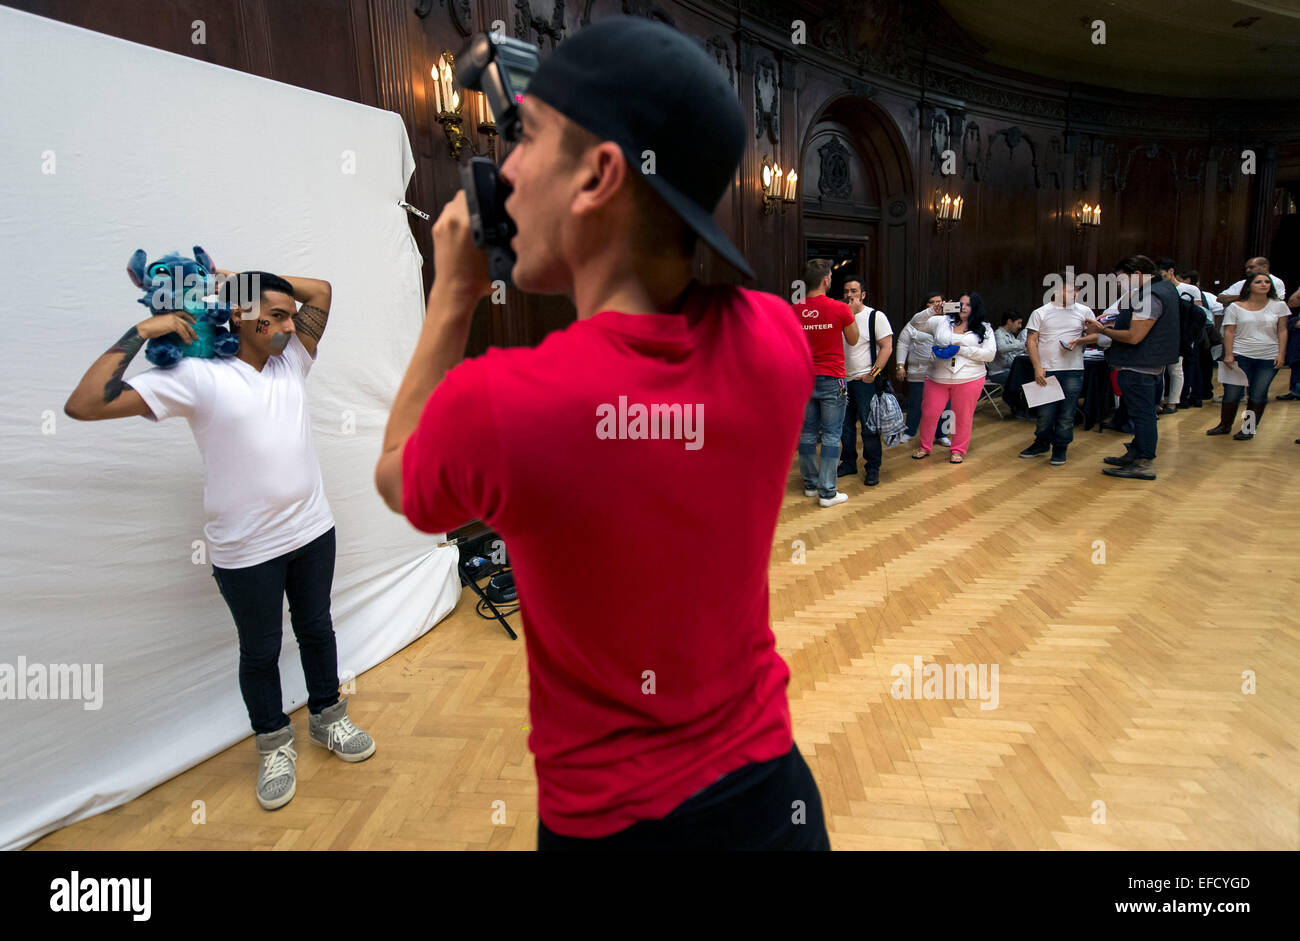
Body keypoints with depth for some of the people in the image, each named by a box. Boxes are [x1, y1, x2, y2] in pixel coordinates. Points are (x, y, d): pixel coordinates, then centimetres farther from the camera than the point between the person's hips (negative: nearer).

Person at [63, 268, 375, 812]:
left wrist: (234, 276, 0)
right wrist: (142, 331, -16)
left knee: (316, 629, 20)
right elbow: (84, 405, -18)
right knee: (260, 651, 13)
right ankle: (275, 744, 33)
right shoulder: (197, 377, -12)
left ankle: (326, 717, 40)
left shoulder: (291, 363, 3)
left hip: (312, 531, 5)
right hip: (247, 549, -4)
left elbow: (321, 291, 4)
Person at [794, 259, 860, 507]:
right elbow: (853, 340, 6)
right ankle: (827, 492, 1)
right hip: (832, 380, -4)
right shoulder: (840, 308, -10)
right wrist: (850, 314, 18)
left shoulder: (794, 312, 0)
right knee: (831, 436, 0)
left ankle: (810, 484, 22)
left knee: (807, 433, 12)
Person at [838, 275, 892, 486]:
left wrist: (872, 374, -14)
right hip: (842, 380, 5)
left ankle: (873, 468, 7)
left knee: (869, 427, -3)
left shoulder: (876, 316, -5)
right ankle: (848, 463, 23)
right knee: (845, 425, 11)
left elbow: (887, 347, -9)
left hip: (864, 381, -5)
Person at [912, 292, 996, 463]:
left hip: (968, 380, -1)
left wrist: (963, 349, -12)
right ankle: (925, 447, 20)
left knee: (963, 416, 5)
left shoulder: (984, 329, 6)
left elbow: (990, 354, -3)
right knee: (929, 413, 2)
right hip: (937, 378, 1)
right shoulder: (942, 321, 10)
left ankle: (959, 450, 20)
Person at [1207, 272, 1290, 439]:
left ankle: (1249, 428, 10)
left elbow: (1282, 331, 7)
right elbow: (1229, 332, -1)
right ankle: (1225, 425, 15)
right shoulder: (1235, 307, 1)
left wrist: (1281, 354, 0)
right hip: (1240, 355, -1)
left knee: (1258, 395, 0)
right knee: (1232, 392, -1)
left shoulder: (1278, 306, 7)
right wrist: (1228, 355, -10)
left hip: (1269, 358, 1)